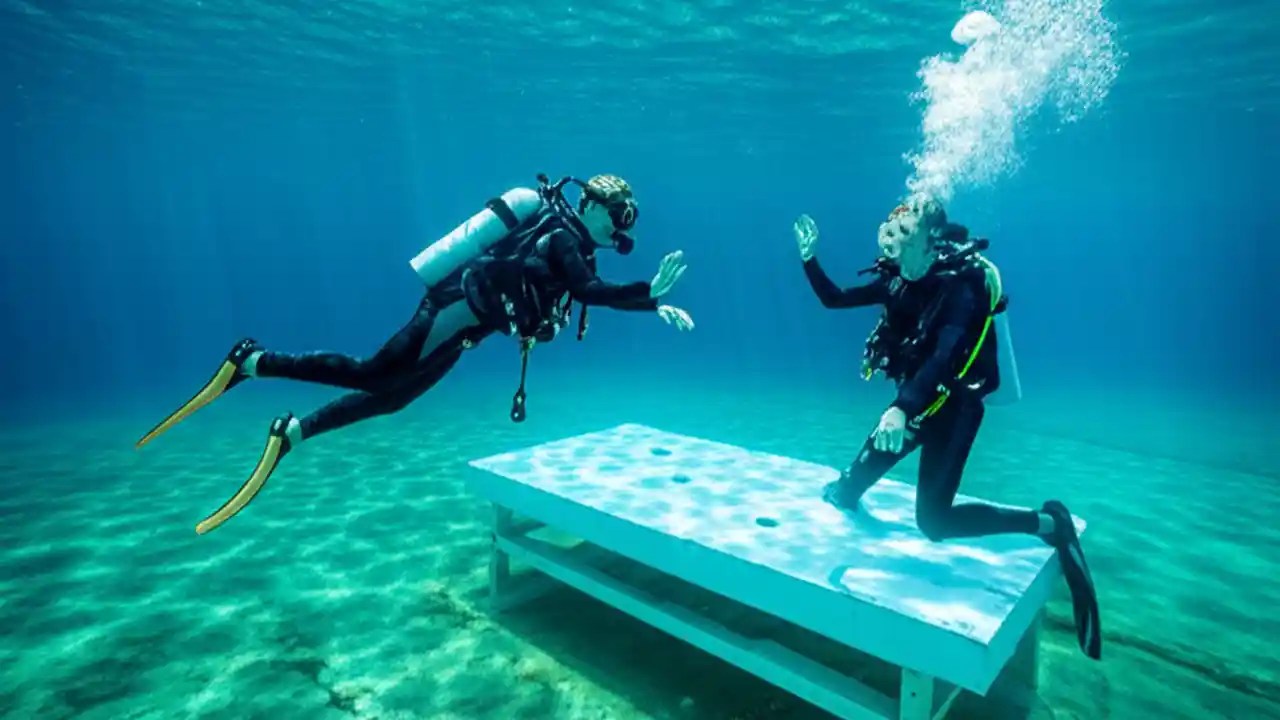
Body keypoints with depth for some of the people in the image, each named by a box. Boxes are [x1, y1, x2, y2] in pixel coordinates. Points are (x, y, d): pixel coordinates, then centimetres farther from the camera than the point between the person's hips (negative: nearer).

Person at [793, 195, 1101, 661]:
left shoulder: (959, 286, -23)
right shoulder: (896, 280, -2)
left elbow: (943, 356, -39)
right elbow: (834, 299, 5)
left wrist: (901, 409, -52)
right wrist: (809, 260, -9)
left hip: (953, 407, -7)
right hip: (913, 402, 7)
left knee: (934, 521, -10)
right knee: (846, 490, 14)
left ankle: (1050, 525, 2)